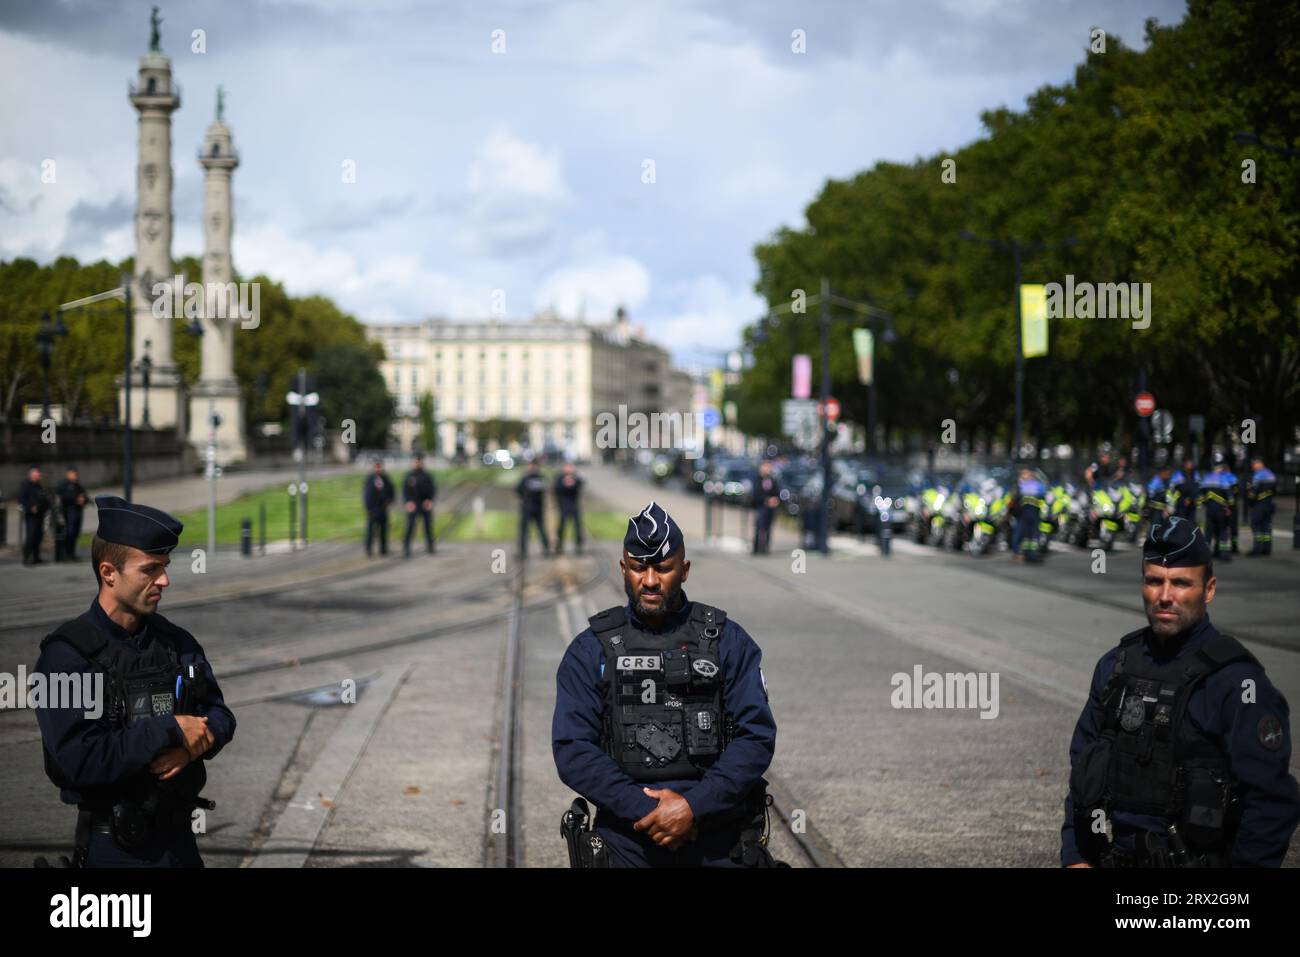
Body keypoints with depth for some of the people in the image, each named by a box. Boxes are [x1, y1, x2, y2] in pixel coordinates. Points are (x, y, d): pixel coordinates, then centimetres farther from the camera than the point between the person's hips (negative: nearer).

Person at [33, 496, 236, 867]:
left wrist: (191, 746, -15)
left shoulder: (176, 641, 5)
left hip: (179, 837, 6)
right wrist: (170, 730, -20)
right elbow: (80, 761, -24)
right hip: (113, 849, -6)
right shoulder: (66, 654, -15)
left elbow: (220, 717, 7)